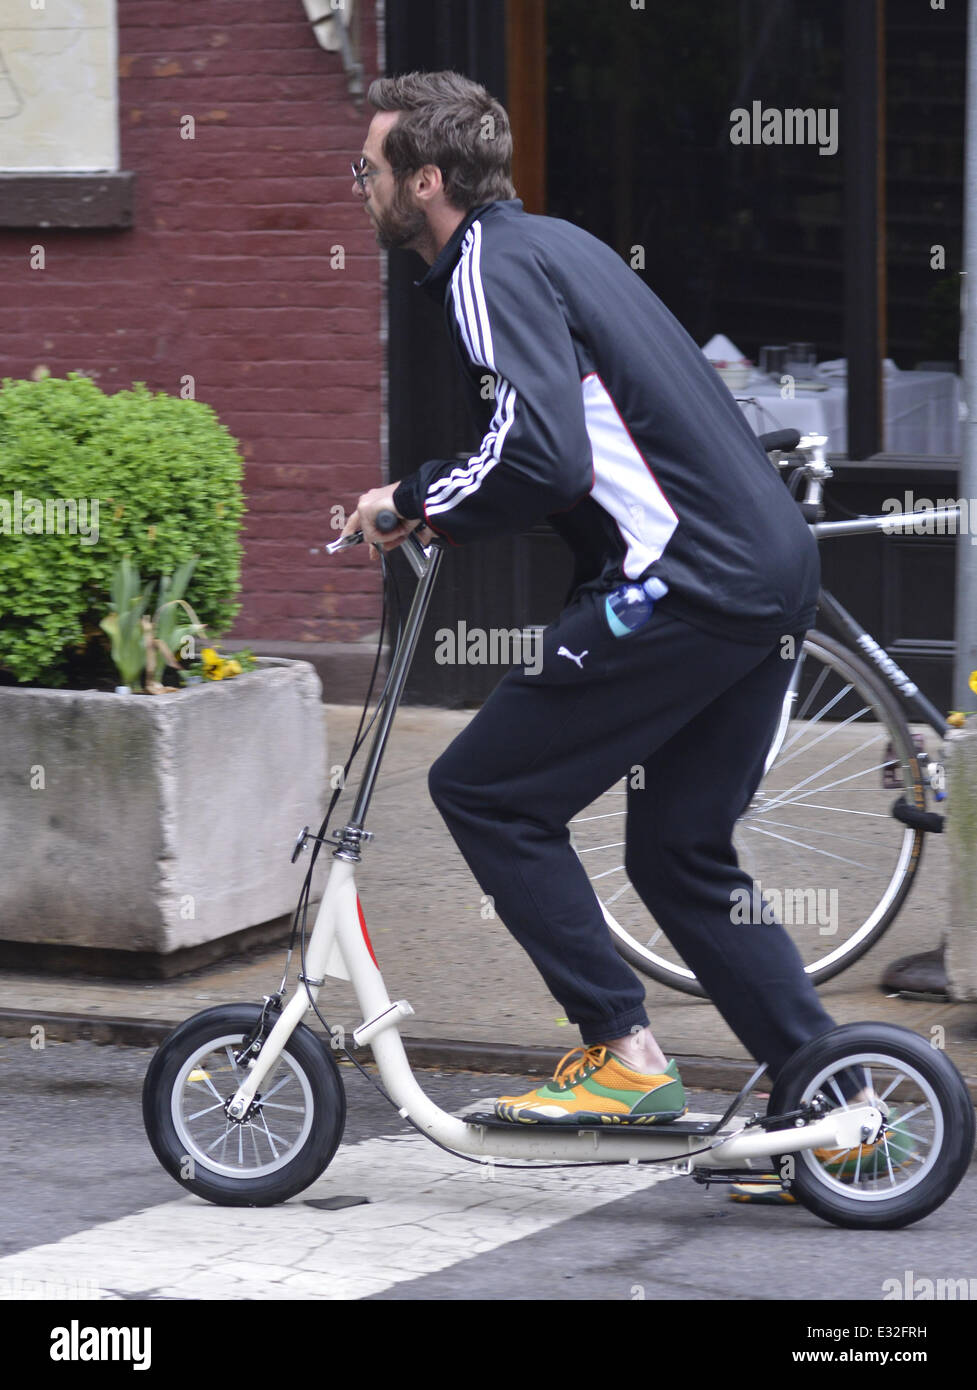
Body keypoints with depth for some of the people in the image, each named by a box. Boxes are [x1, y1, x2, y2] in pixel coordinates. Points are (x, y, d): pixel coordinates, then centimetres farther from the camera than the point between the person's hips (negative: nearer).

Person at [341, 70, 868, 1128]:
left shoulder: (493, 269, -10)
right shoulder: (547, 242, 20)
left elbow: (543, 460, -23)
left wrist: (413, 501, -8)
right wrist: (436, 508, 17)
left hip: (688, 582, -10)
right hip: (774, 566, 10)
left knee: (483, 792, -1)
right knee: (681, 859, 16)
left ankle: (621, 1055, -1)